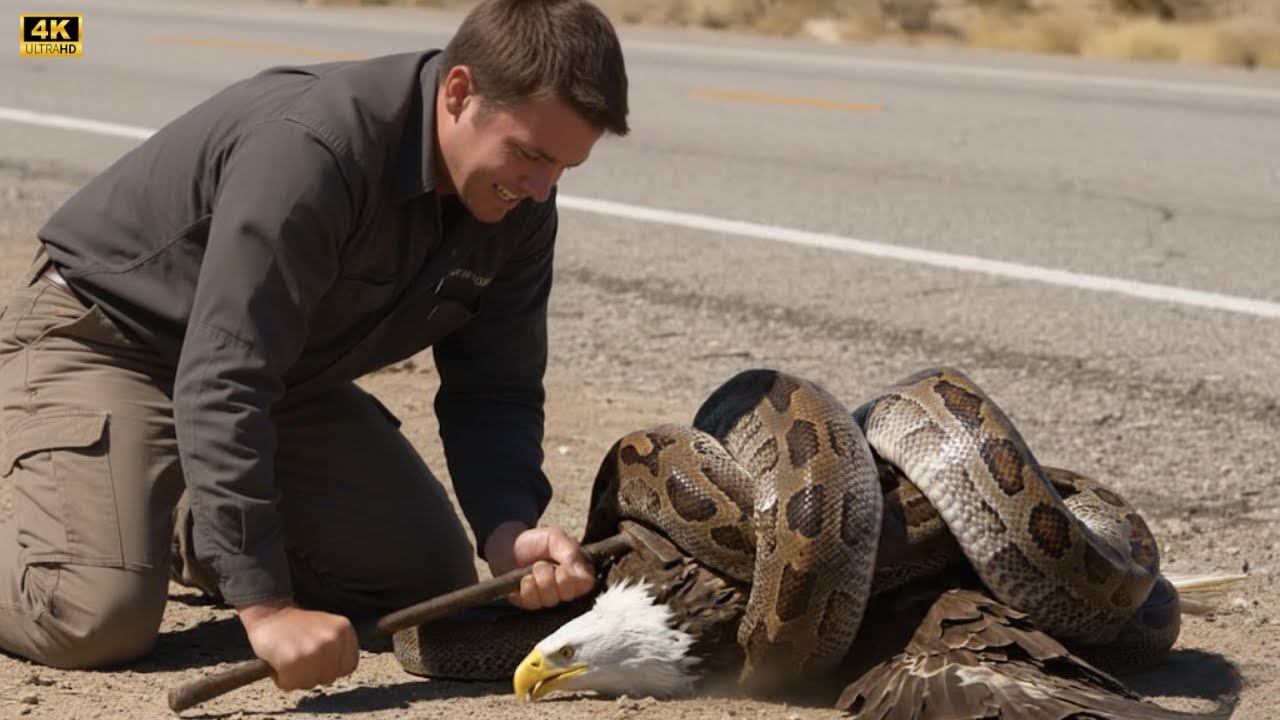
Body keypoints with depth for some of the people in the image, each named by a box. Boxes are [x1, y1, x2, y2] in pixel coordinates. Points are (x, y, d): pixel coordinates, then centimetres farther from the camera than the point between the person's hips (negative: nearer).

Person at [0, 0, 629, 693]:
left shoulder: (518, 205, -12)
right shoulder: (311, 149, -36)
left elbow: (494, 393, -5)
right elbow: (220, 385, -40)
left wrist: (511, 532, -25)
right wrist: (267, 607, -45)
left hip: (285, 370, 8)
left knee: (433, 583, 5)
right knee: (100, 618, -27)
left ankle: (192, 535, 23)